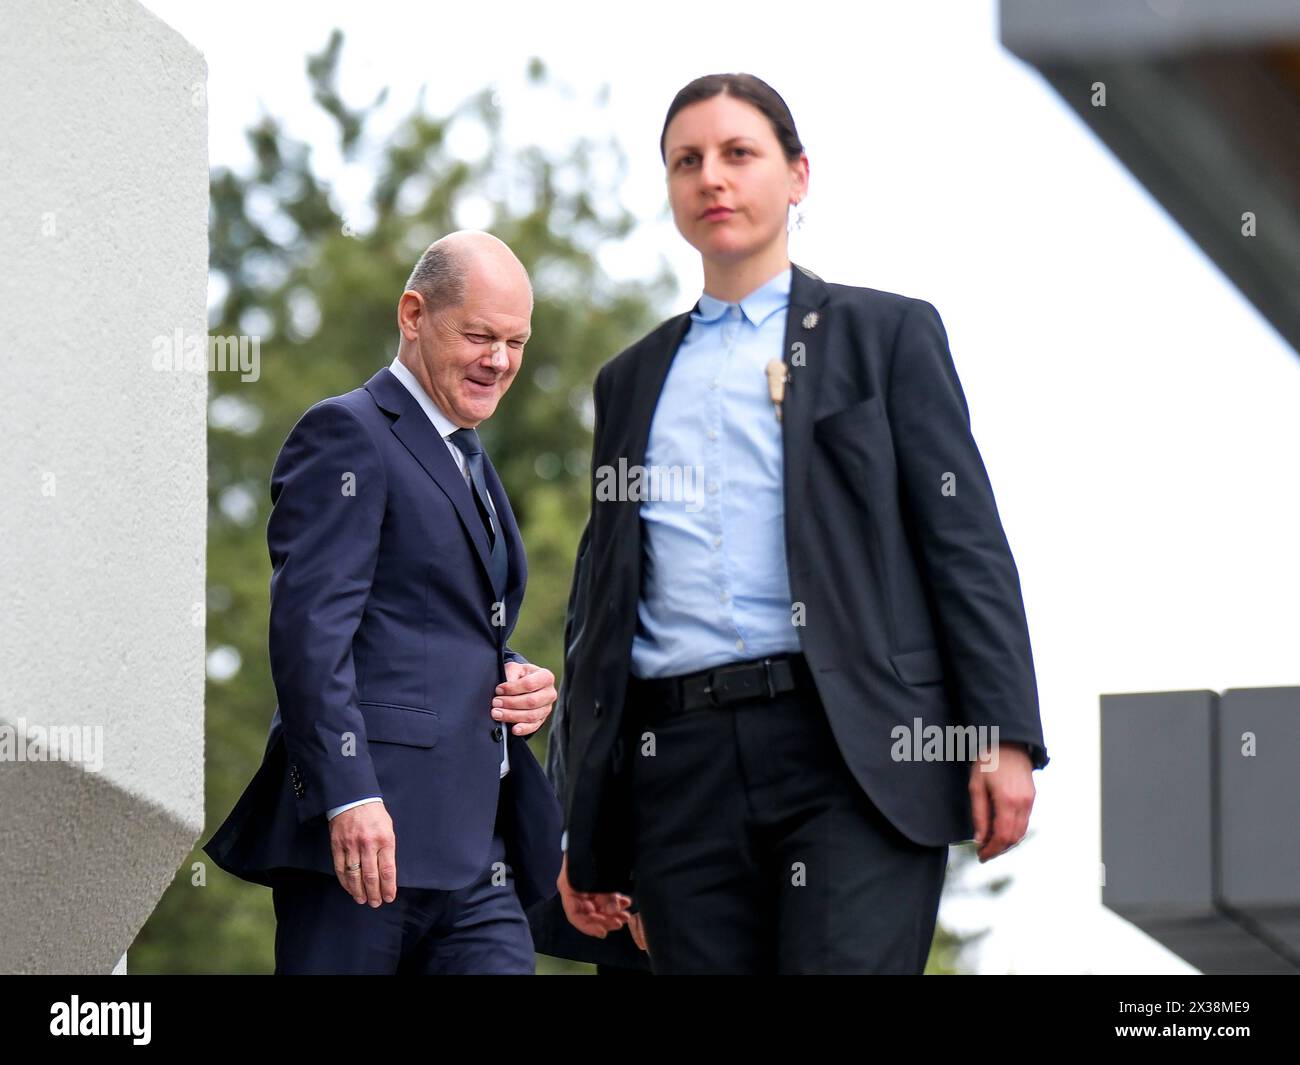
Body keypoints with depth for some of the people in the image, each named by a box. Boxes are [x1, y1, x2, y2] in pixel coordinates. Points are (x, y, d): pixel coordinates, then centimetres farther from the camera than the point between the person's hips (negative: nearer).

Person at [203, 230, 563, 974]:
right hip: (368, 829, -8)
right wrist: (349, 794, -23)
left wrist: (524, 683, 12)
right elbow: (309, 626, -13)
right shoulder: (348, 435, -3)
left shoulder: (470, 465, 26)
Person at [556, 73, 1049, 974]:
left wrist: (1005, 737, -9)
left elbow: (967, 544, 3)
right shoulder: (633, 381, 22)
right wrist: (586, 838, 18)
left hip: (856, 758, -4)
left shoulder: (887, 334, 11)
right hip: (682, 764, 4)